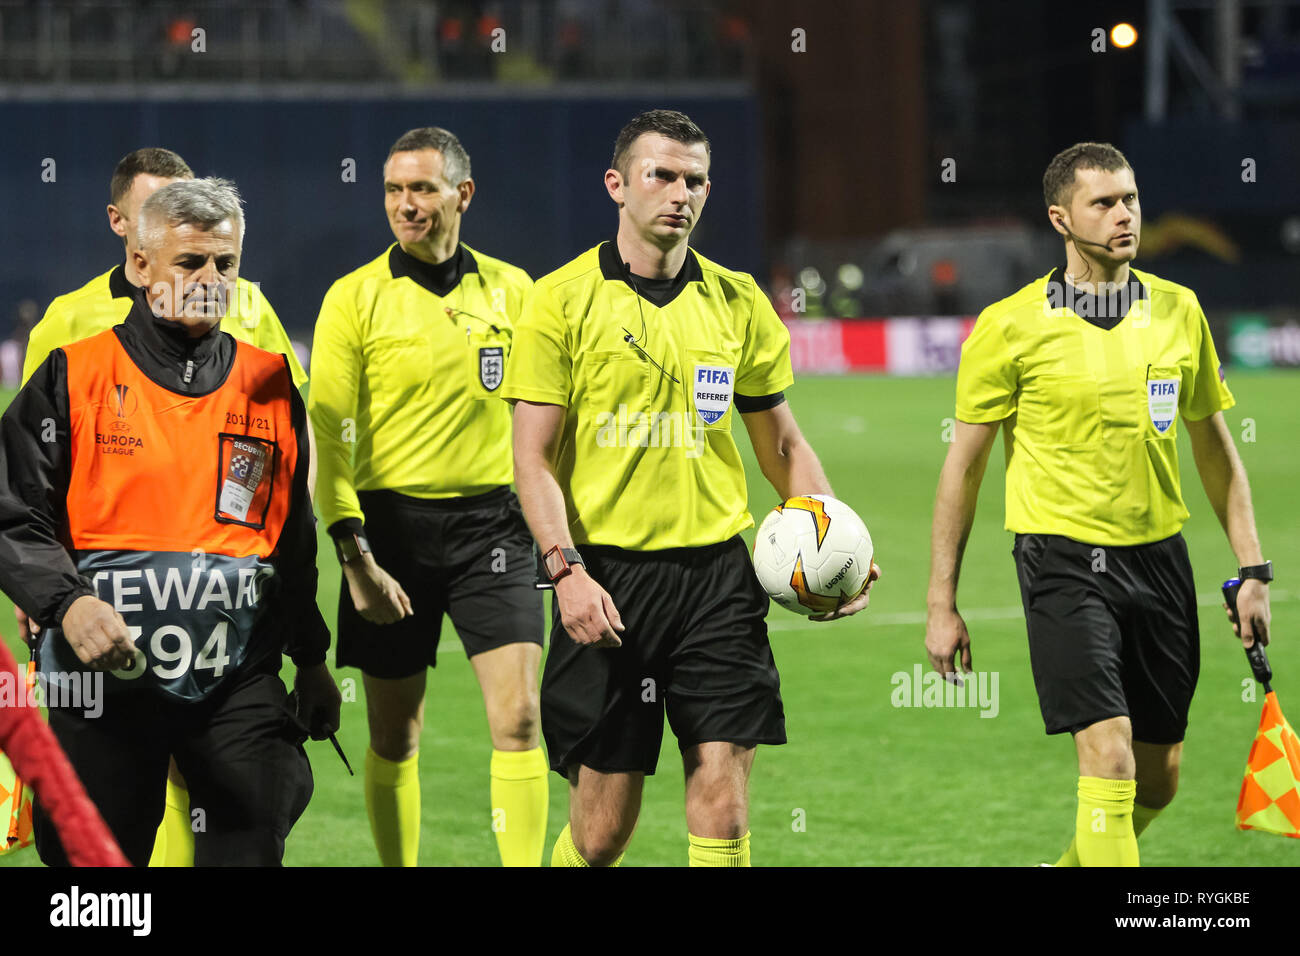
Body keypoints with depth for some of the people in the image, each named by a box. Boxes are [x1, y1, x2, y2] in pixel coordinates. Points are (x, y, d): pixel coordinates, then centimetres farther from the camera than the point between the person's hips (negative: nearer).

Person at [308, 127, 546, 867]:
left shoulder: (511, 290, 6)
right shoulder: (355, 298, -2)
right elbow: (329, 435, -5)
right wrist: (354, 556, -13)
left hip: (492, 523, 1)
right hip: (393, 524, -1)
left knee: (518, 716, -10)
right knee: (395, 735, 6)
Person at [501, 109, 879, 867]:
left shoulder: (738, 302, 9)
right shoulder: (563, 300, -1)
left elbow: (782, 445, 17)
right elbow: (534, 457, -3)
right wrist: (566, 570, -16)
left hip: (717, 571, 2)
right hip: (608, 576, -2)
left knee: (723, 808, -6)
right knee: (603, 828, 1)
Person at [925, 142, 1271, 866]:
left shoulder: (1178, 311, 6)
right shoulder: (1012, 326, -6)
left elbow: (1215, 447, 16)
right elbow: (965, 466, 0)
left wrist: (1253, 569, 10)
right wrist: (942, 605, -1)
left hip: (1159, 556, 5)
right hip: (1063, 559, -5)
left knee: (1157, 782, 9)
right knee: (1110, 760, -18)